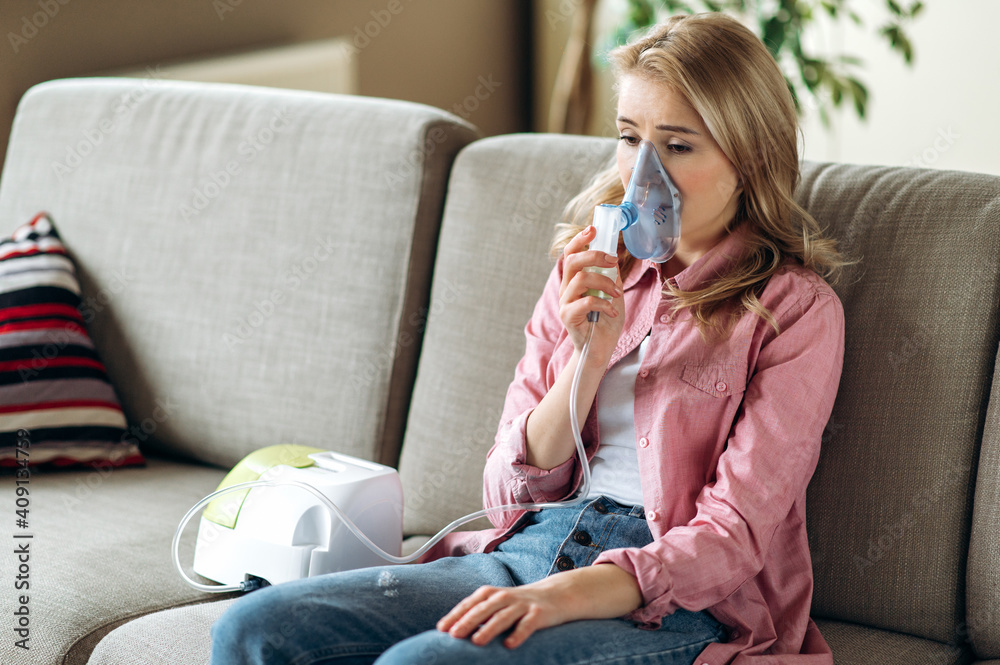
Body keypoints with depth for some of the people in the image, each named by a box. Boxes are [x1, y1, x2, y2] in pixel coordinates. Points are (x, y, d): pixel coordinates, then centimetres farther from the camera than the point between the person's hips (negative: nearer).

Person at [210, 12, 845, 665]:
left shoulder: (798, 309, 0)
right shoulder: (592, 274, 17)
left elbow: (734, 535, -9)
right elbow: (513, 486, 12)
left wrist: (564, 596, -23)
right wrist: (589, 355, -5)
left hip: (672, 605, -5)